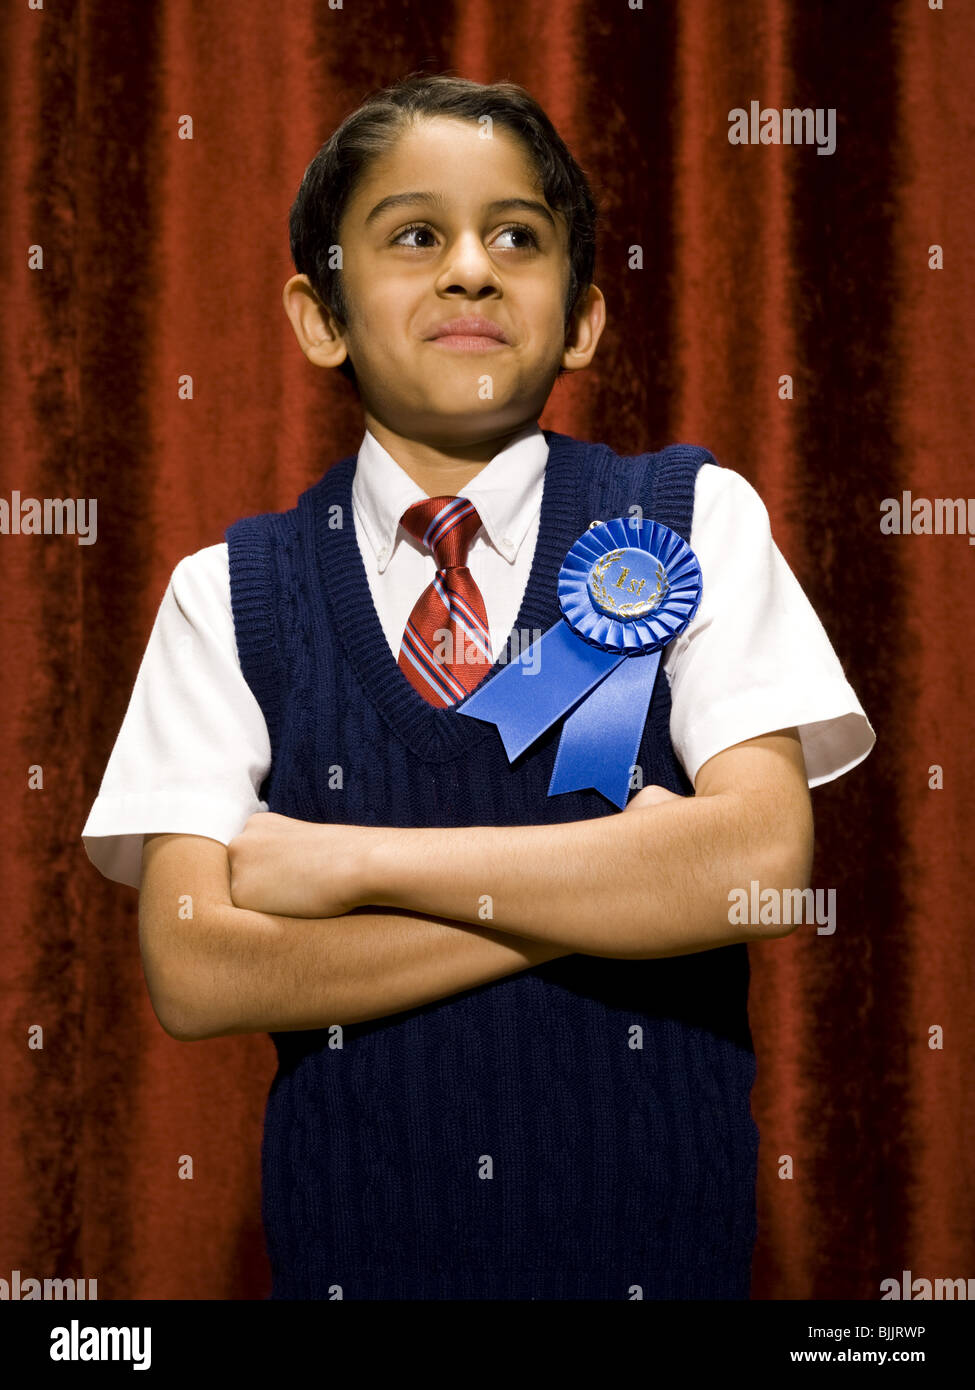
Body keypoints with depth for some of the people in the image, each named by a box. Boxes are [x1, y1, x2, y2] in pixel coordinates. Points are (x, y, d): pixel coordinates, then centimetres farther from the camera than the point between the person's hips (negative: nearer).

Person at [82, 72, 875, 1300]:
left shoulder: (693, 521, -2)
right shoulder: (229, 594, -2)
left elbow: (760, 854, -16)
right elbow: (194, 971, -11)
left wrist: (353, 860, -15)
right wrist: (608, 890, -15)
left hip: (656, 1237, 0)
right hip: (356, 1242, 0)